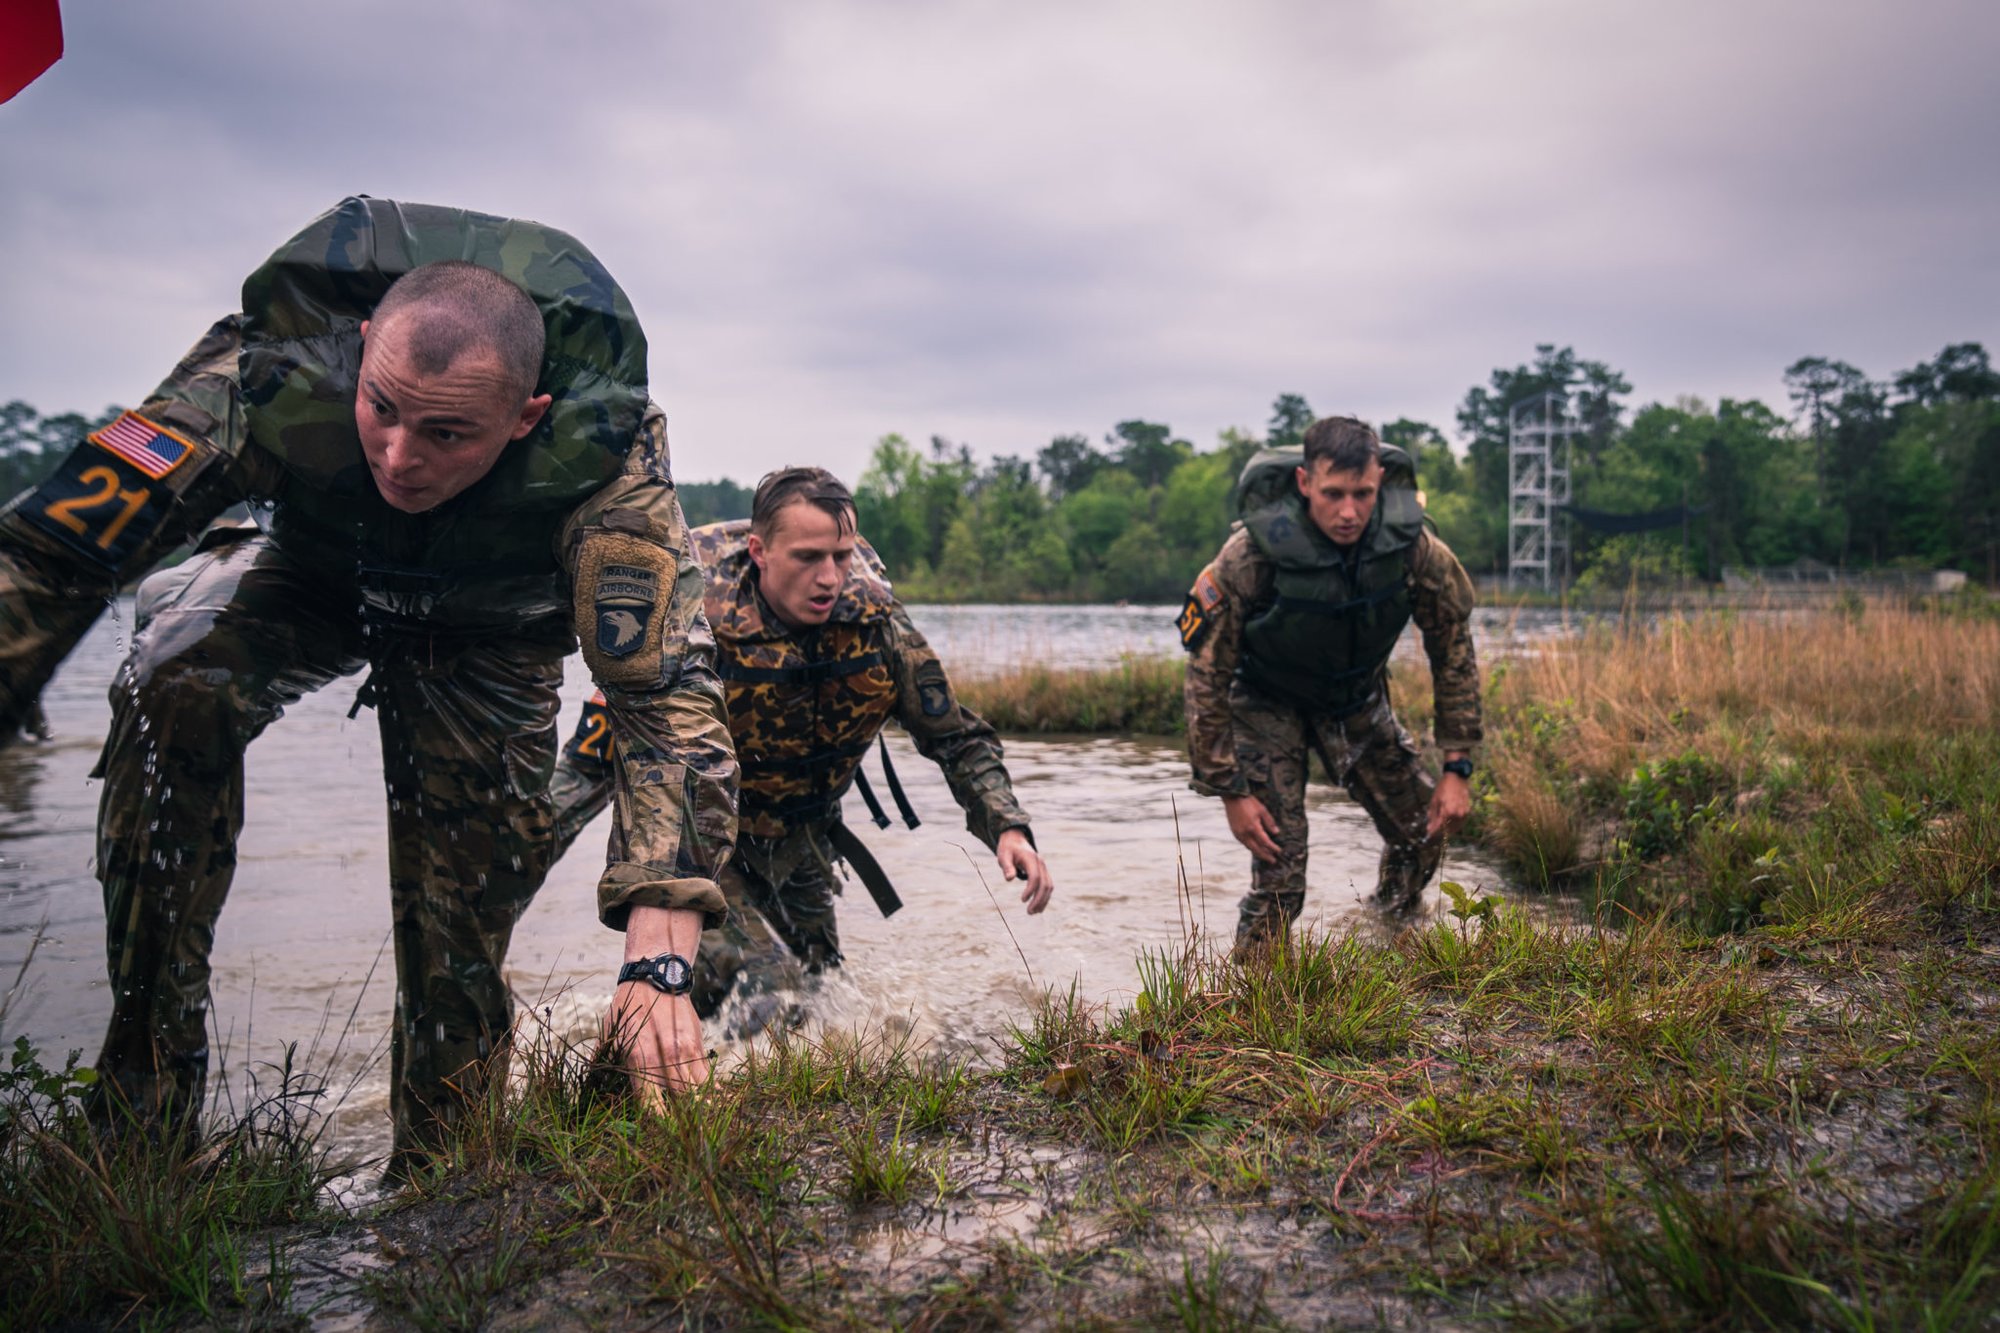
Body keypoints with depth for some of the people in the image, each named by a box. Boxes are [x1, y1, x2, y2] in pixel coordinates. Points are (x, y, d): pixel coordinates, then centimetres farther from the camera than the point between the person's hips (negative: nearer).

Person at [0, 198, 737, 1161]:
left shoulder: (600, 454, -39)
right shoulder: (272, 376, -38)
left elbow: (664, 688, -44)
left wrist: (659, 959, -52)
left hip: (484, 633, 0)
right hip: (310, 571, 1)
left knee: (464, 921, -7)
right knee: (172, 684, -30)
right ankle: (140, 1109, -19)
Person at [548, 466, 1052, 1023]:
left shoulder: (875, 622, -18)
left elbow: (957, 736, -5)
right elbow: (593, 758, -24)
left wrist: (1007, 827, -18)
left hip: (801, 847, 5)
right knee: (768, 999, -22)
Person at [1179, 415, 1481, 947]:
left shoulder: (1412, 545, -24)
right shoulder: (1251, 554, -33)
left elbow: (1453, 650, -8)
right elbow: (1208, 674, -22)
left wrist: (1457, 768, -10)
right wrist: (1229, 790, -21)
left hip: (1356, 700, 4)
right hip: (1267, 701, -3)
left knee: (1424, 831, 6)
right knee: (1278, 869, -13)